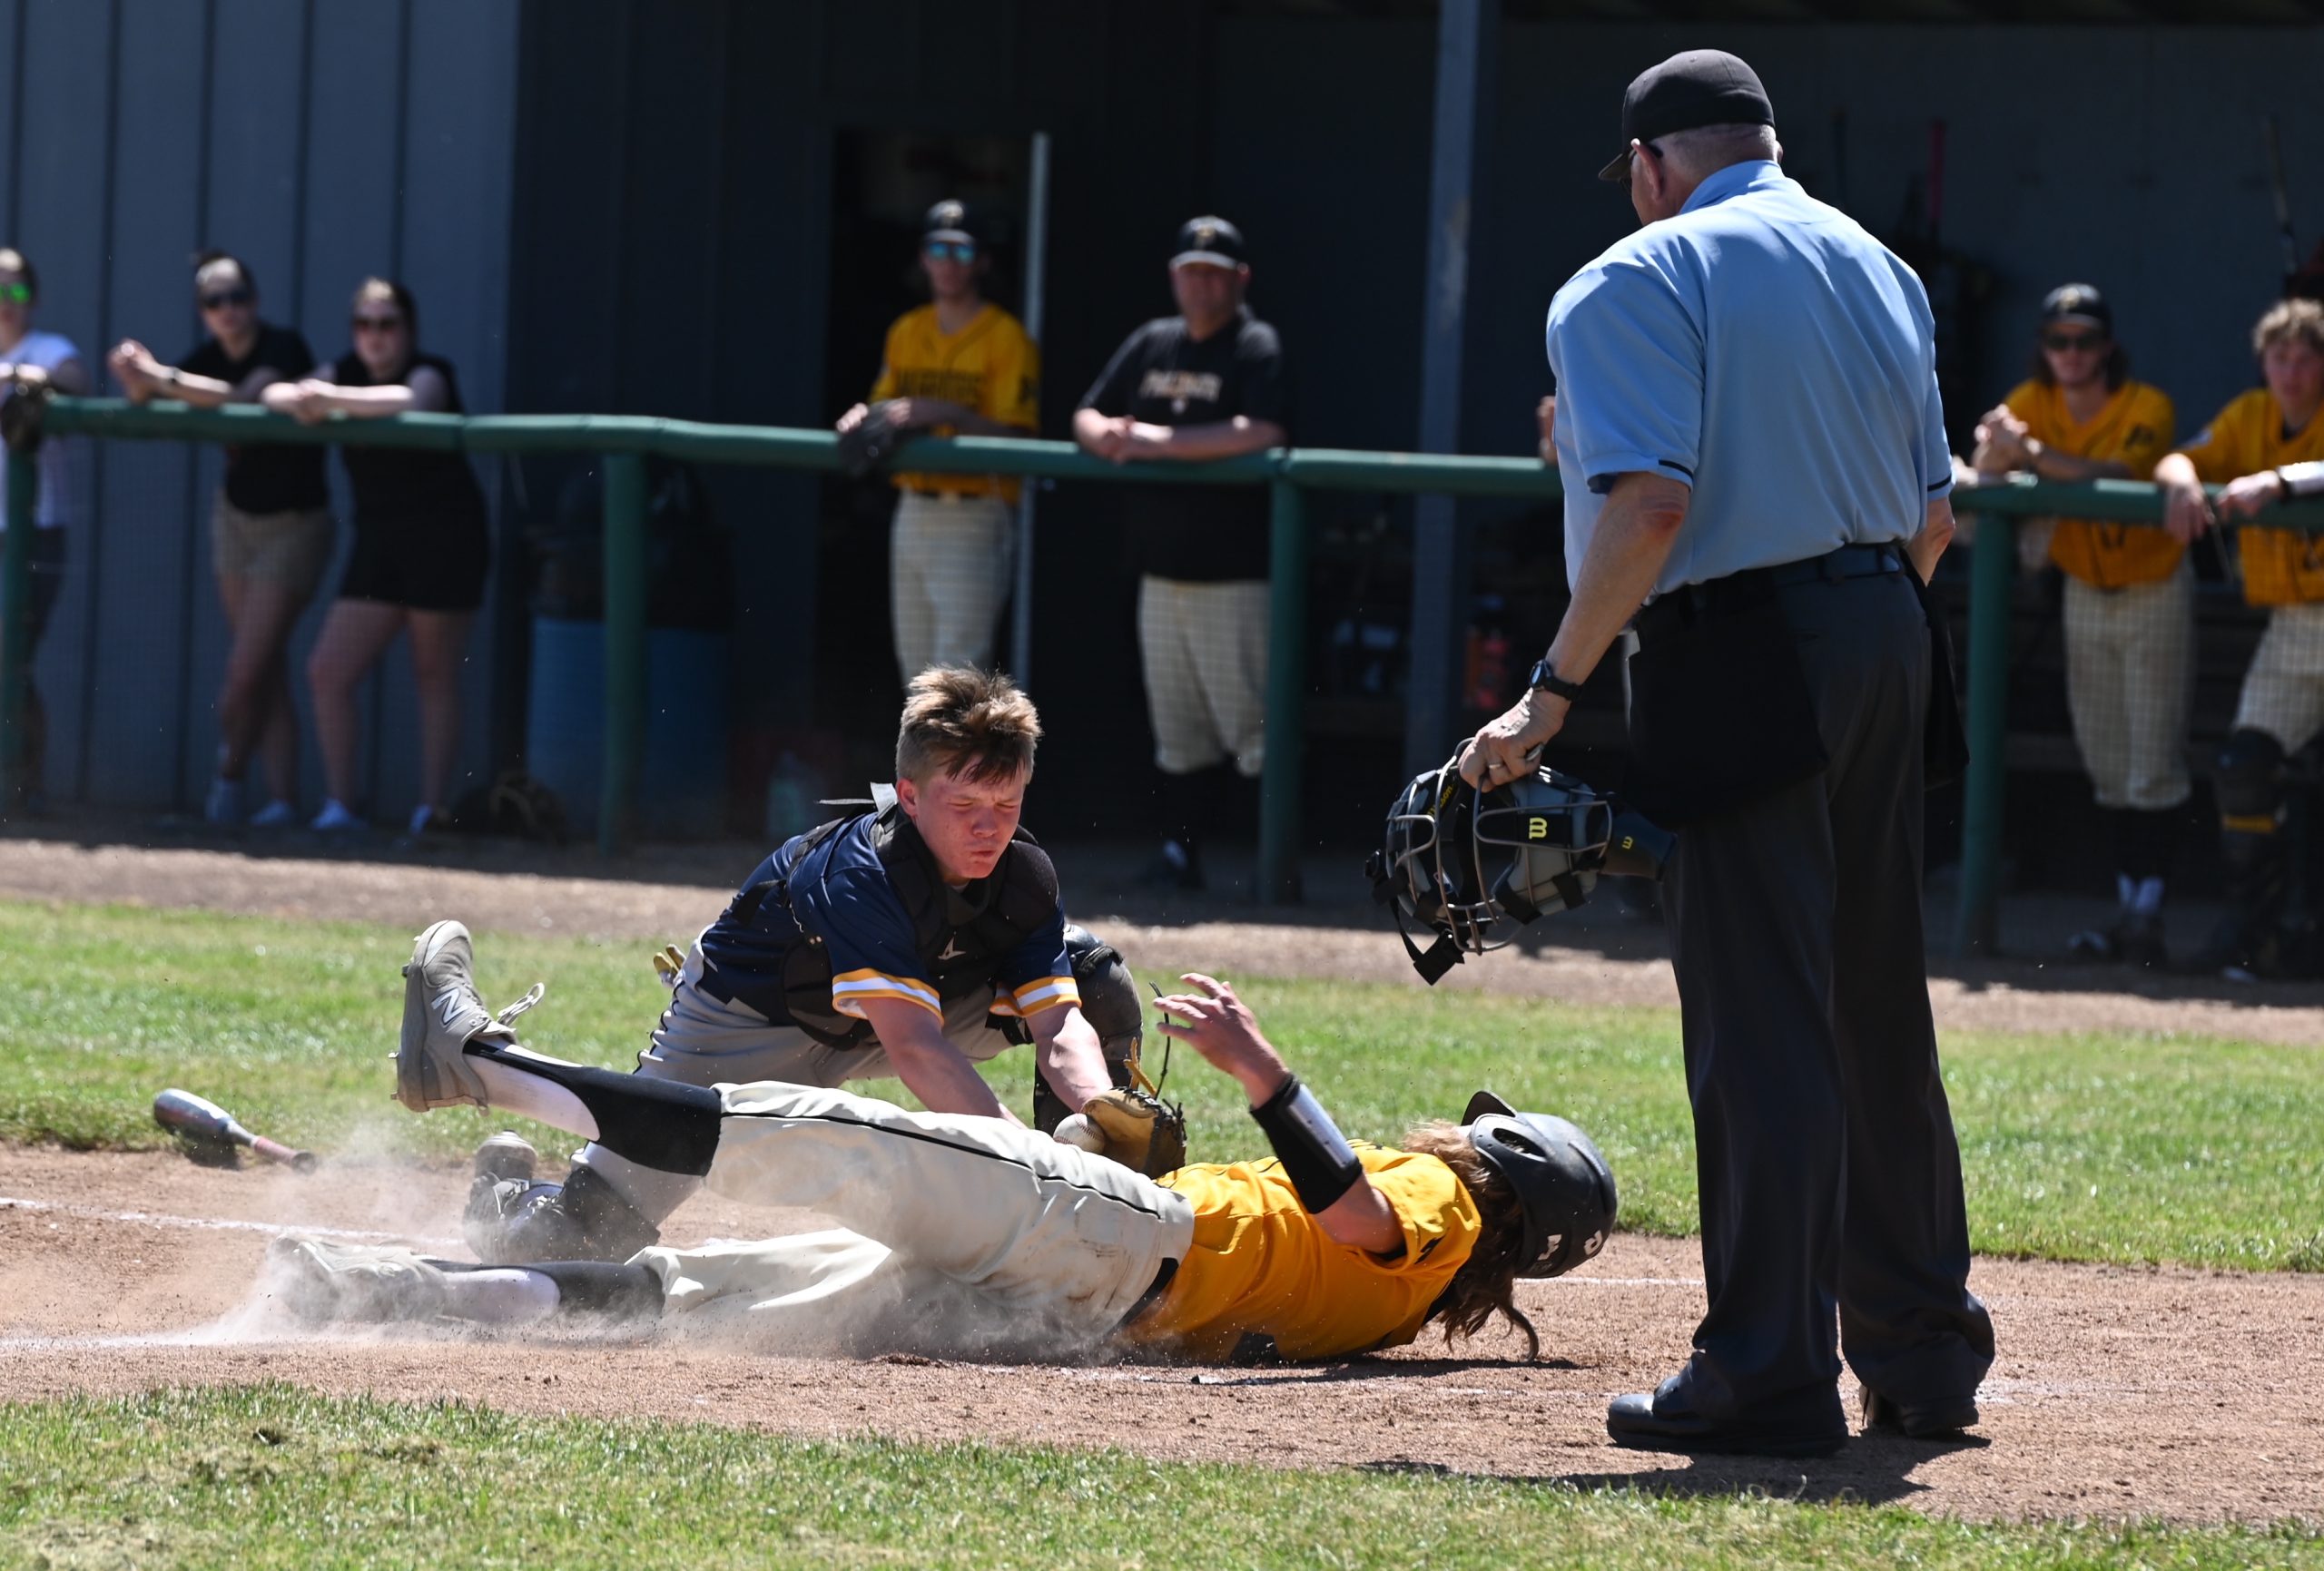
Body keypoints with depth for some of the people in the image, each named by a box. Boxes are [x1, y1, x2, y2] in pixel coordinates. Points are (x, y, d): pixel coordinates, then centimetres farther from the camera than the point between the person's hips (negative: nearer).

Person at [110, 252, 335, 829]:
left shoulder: (284, 348, -19)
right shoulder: (210, 357, -1)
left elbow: (242, 398, -36)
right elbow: (141, 401, -11)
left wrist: (159, 379, -35)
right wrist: (140, 380, -34)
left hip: (295, 523, -6)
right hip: (237, 516, 6)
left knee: (246, 671, -9)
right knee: (268, 673, 4)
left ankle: (228, 777, 10)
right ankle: (282, 798, 4)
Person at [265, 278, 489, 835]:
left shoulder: (430, 374, -10)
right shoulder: (346, 375, 8)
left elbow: (412, 403, -33)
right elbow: (274, 395, -2)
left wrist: (330, 399, -36)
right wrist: (294, 400, -26)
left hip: (443, 541, -6)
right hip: (379, 543, 6)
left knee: (435, 677, 1)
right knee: (328, 673, -3)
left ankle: (432, 807, 7)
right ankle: (338, 805, 1)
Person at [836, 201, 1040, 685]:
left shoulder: (1006, 337, -6)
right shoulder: (906, 332, 15)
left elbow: (1014, 436, -13)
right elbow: (887, 407, 18)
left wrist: (949, 414, -26)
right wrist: (865, 418, -5)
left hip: (974, 521, -7)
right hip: (913, 512, 7)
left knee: (957, 666, -15)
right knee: (916, 664, 11)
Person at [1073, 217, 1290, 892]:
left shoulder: (1258, 348, -5)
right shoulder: (1152, 344, 16)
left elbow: (1262, 432, -21)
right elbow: (1087, 417, 17)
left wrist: (1161, 442, -21)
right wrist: (1106, 436, -9)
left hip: (1235, 579, -6)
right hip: (1161, 576, 6)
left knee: (1252, 730, -8)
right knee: (1177, 731, 9)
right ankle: (1180, 850, 15)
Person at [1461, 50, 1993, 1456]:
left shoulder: (1641, 281, -7)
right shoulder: (1880, 270, 16)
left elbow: (1651, 505, -19)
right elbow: (1935, 513, 16)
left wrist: (1553, 693, -15)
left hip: (1744, 655, -7)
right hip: (1889, 642, 7)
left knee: (1761, 1025, -7)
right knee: (1879, 1015, 15)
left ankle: (1771, 1377, -7)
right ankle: (1922, 1351, 20)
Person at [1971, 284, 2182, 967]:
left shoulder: (2146, 409, -19)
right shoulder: (2033, 403, -6)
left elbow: (2115, 476, -37)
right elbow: (1984, 471, -21)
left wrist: (2034, 454, -50)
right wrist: (1996, 451, -45)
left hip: (2153, 588, -5)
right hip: (2085, 592, 5)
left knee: (2154, 759, -8)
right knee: (2104, 761, 9)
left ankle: (2149, 907, -10)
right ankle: (2128, 900, 15)